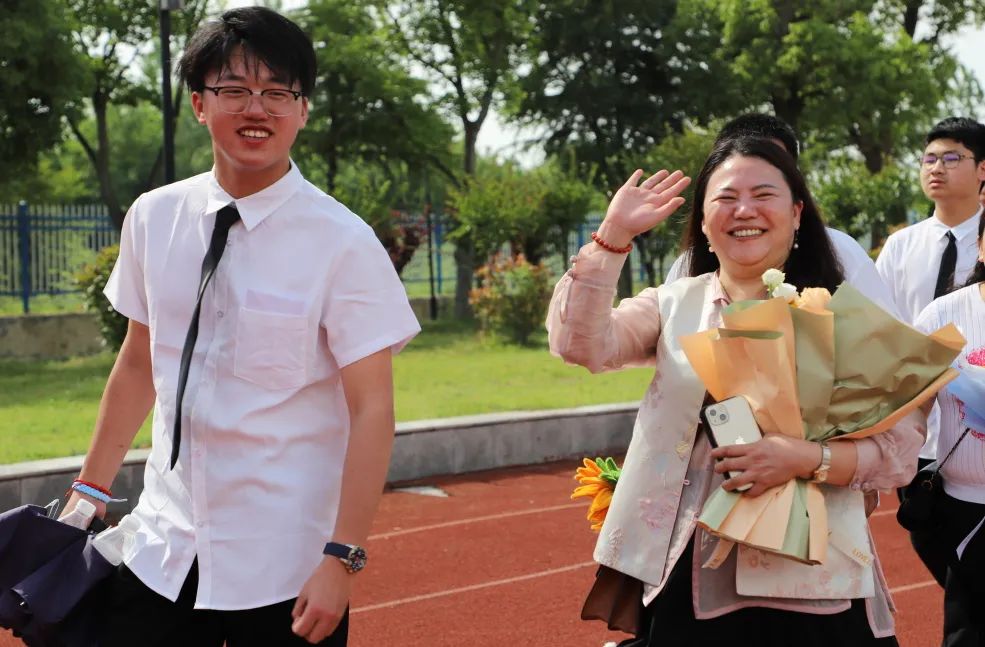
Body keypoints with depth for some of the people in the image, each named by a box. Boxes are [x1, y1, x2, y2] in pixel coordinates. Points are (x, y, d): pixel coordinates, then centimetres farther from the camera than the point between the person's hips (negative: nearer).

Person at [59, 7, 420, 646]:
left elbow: (373, 409, -12)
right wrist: (92, 490, 13)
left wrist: (341, 561, -17)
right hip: (164, 547, 4)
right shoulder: (153, 219, 3)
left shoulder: (343, 243, -11)